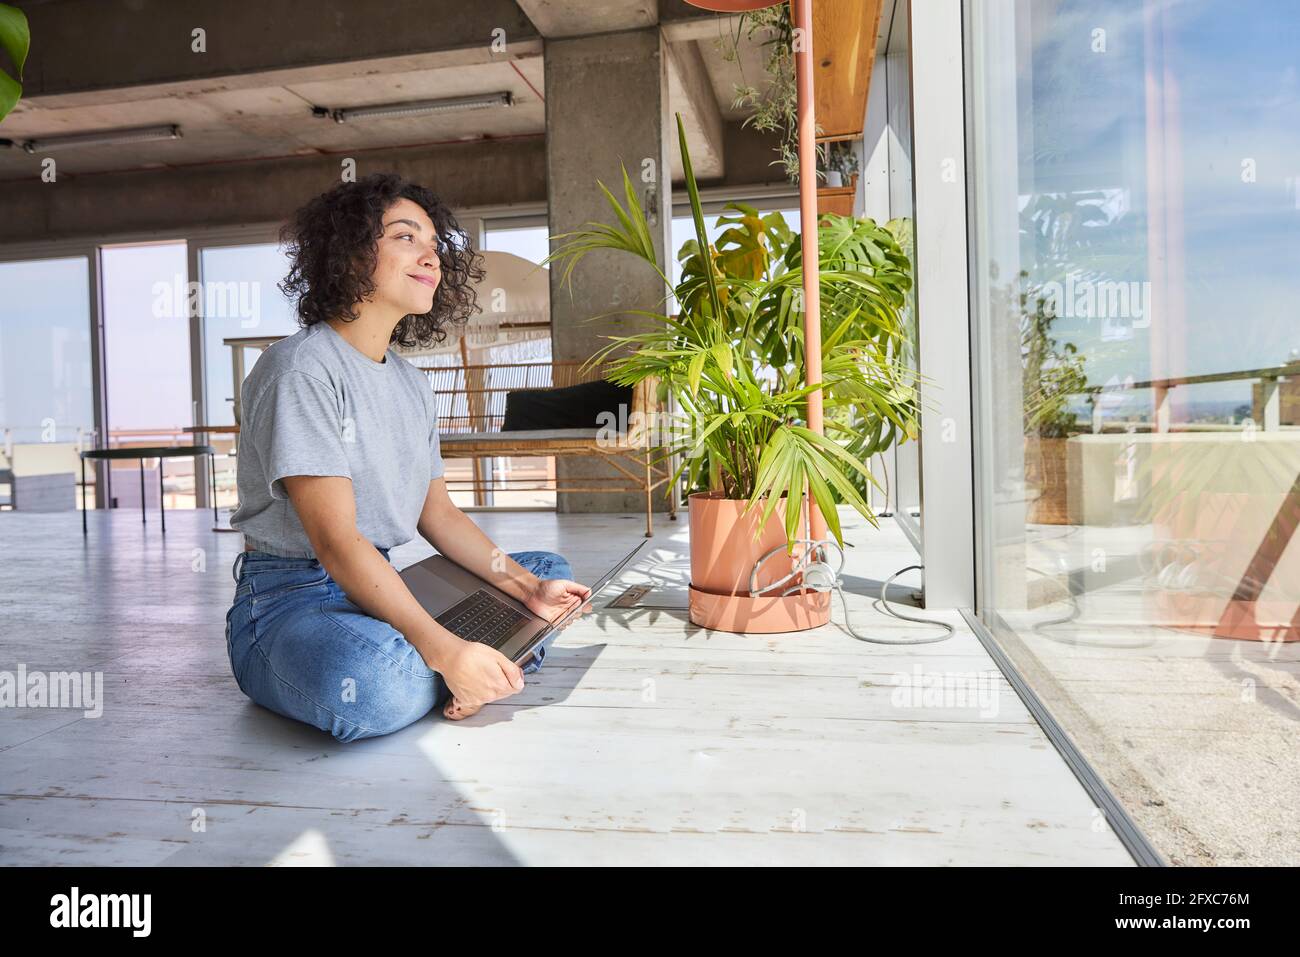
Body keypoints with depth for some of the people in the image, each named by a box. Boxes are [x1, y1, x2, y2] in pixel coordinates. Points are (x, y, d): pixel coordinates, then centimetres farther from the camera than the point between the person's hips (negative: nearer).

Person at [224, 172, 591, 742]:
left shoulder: (411, 384, 11)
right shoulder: (302, 367, -16)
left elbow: (438, 513, 10)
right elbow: (336, 540, -23)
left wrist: (528, 588, -4)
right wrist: (444, 651, -31)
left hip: (381, 588, 8)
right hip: (289, 602, -8)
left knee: (550, 572, 10)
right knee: (372, 682, -40)